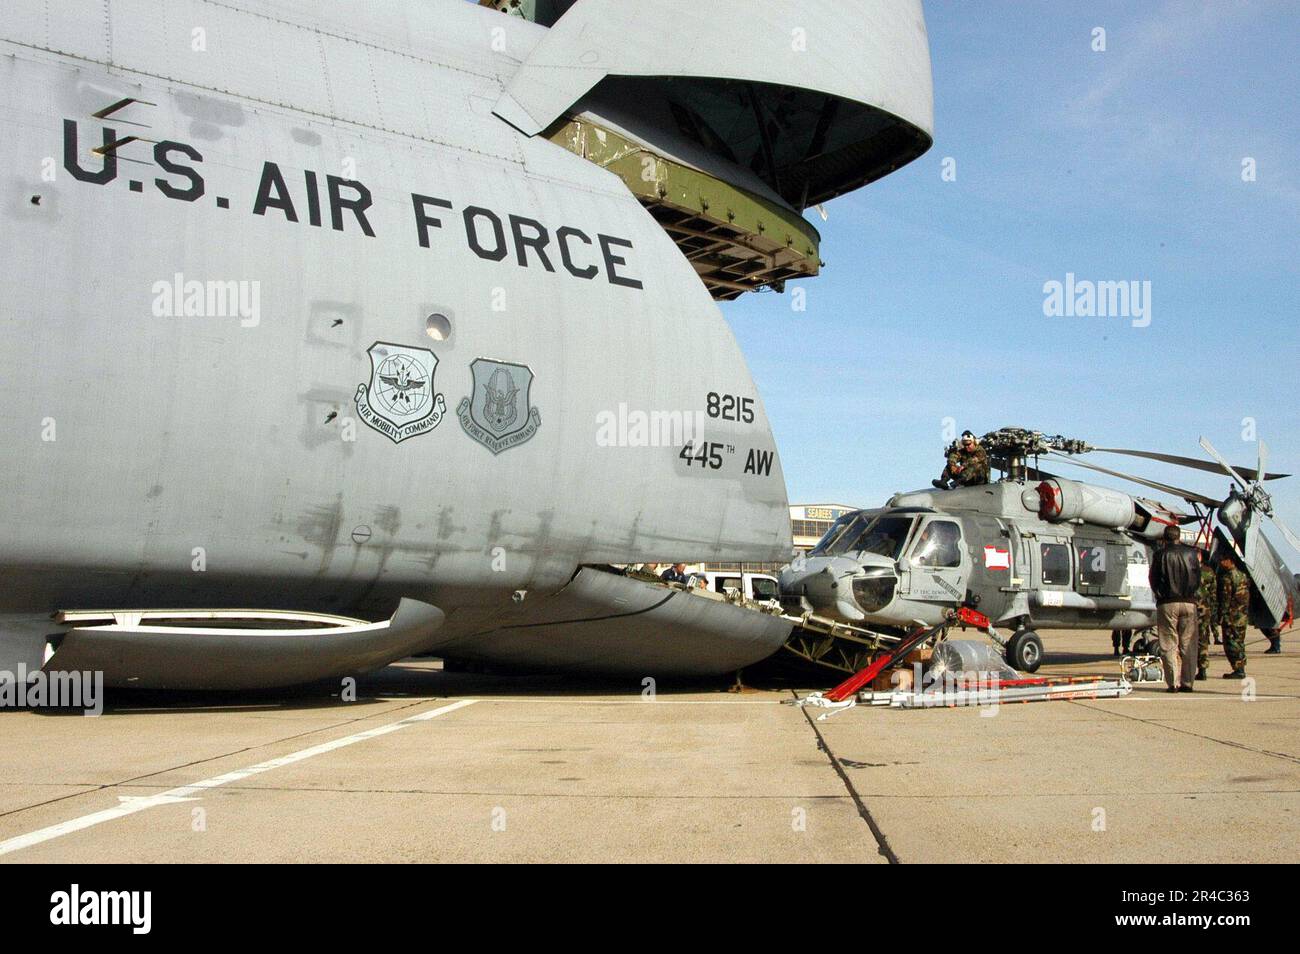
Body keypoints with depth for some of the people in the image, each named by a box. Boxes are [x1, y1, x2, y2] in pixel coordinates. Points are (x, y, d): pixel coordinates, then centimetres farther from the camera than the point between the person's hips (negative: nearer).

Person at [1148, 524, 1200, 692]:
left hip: (1167, 604, -2)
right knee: (1188, 645, 8)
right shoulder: (1191, 553, 3)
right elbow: (1198, 579, 8)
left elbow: (1153, 581, 0)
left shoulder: (1160, 555, -4)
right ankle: (1187, 682, 8)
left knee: (1169, 645, 2)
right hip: (1189, 603, 2)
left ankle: (1173, 683, -2)